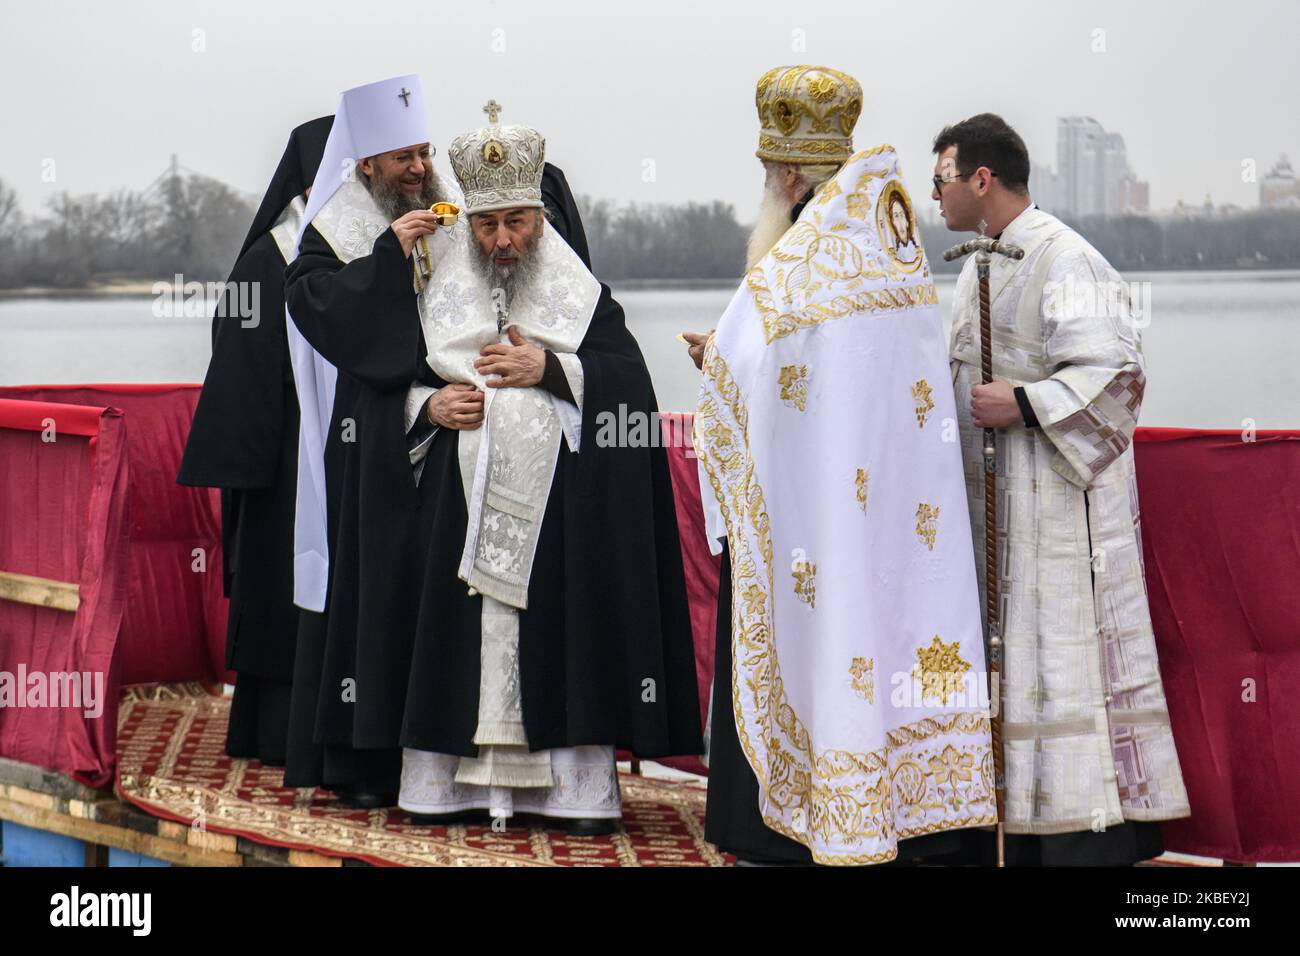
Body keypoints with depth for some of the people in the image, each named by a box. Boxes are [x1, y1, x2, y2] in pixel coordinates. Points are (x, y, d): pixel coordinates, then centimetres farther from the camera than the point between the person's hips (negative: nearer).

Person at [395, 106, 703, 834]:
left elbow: (630, 385, -2)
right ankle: (458, 781, 1)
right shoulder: (443, 296, 11)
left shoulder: (582, 294, 5)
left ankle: (576, 786, -3)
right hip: (467, 499, 2)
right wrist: (432, 406, -5)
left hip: (562, 505, -2)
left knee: (562, 627, -6)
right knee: (468, 630, -3)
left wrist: (552, 370, -12)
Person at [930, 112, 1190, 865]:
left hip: (1056, 511, -9)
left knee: (1061, 659, -8)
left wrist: (1022, 405, -22)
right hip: (997, 510, 10)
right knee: (1004, 658, 11)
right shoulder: (985, 264, 14)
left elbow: (1117, 374, -21)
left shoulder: (1065, 261, -16)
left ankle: (1093, 835, -3)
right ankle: (1018, 836, 17)